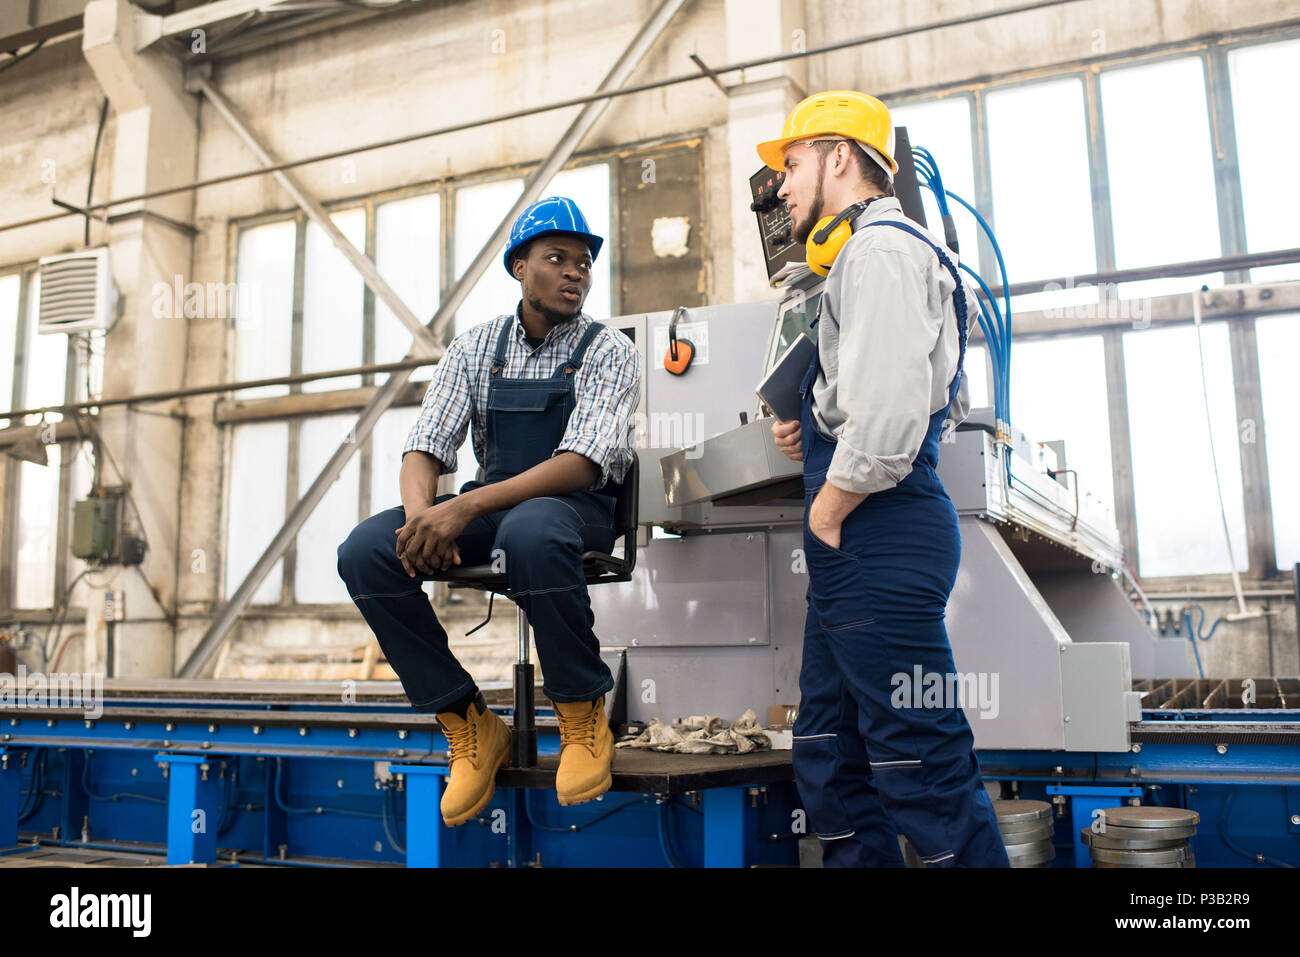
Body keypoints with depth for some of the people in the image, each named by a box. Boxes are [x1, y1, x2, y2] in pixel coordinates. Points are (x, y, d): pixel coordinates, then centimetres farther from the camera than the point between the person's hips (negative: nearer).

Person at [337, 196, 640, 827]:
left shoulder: (606, 350, -3)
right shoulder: (475, 347, 9)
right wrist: (421, 512, -22)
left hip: (577, 504, -4)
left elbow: (582, 462, -18)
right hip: (490, 505, 5)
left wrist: (467, 507, -30)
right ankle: (468, 724, -8)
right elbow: (425, 447, 3)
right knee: (364, 552, -20)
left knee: (531, 533, -41)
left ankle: (583, 715, -18)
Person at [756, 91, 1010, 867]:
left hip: (879, 539, -11)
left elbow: (889, 415, -24)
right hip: (857, 549, 11)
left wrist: (827, 511, -9)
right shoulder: (863, 255, 22)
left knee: (924, 771, -5)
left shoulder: (880, 248, -10)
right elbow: (948, 404, 29)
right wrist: (814, 435, 17)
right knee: (830, 760, 15)